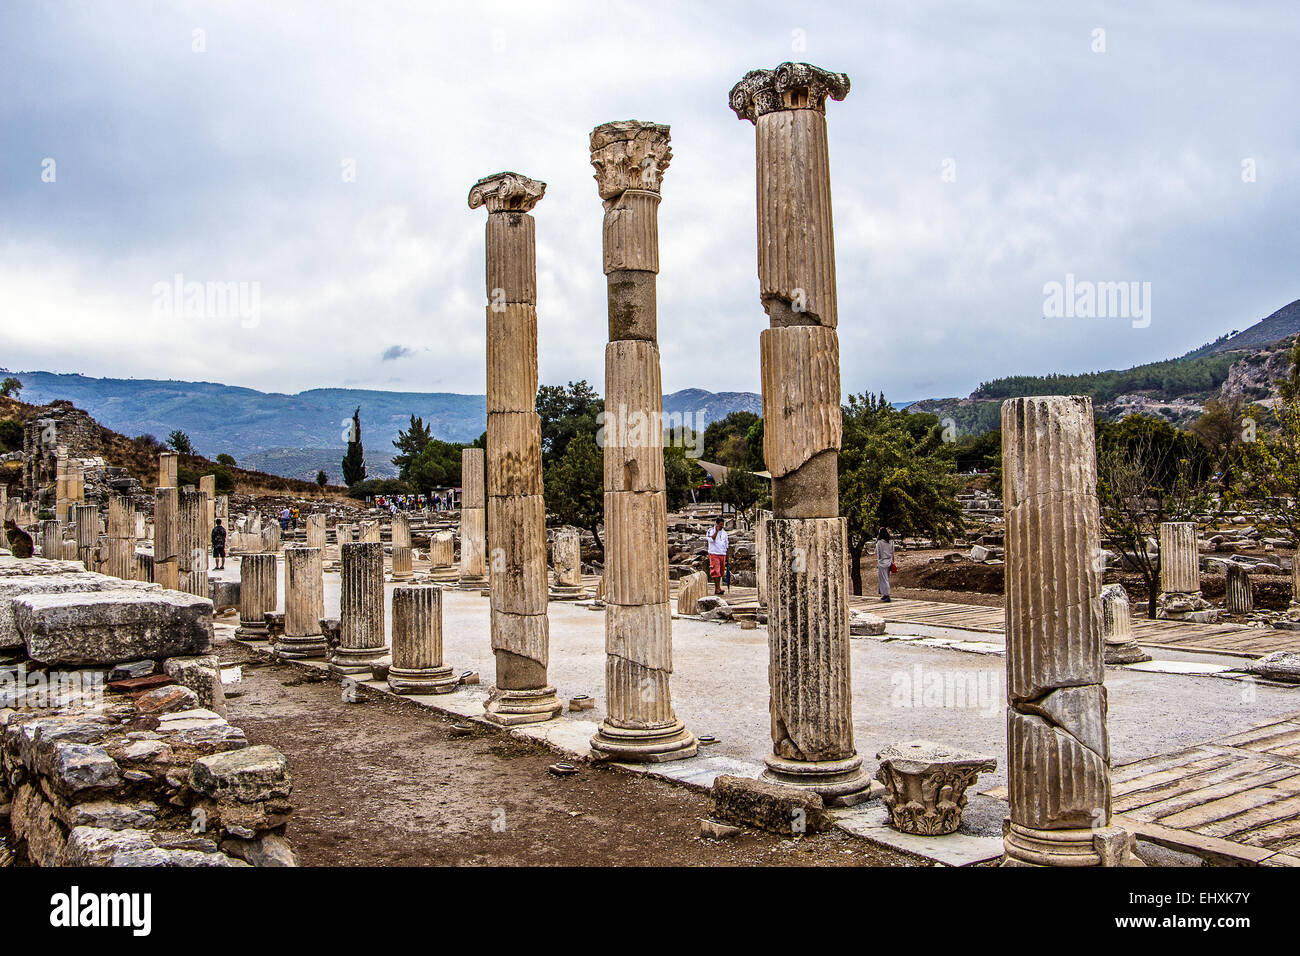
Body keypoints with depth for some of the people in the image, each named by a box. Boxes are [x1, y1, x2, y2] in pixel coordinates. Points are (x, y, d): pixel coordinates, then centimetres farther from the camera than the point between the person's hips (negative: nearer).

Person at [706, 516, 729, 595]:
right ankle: (718, 588, -15)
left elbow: (726, 545, 18)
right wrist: (717, 531, -20)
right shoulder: (711, 531, -1)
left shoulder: (724, 532, 14)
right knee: (716, 572, -13)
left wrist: (727, 558, 16)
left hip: (723, 554, 5)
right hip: (714, 554, -5)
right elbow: (711, 540, -19)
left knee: (720, 573, 5)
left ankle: (716, 589, 11)